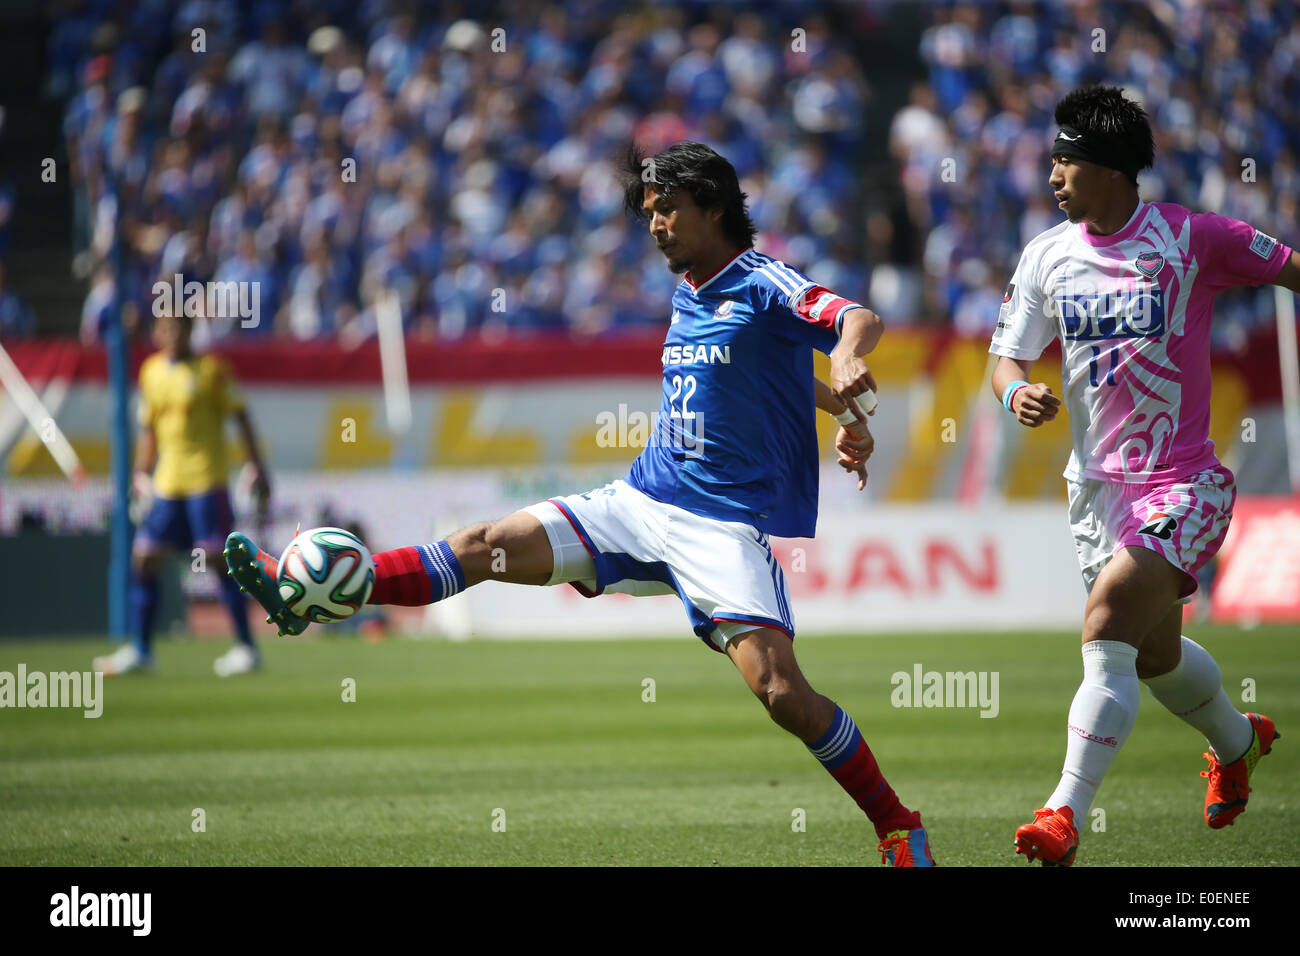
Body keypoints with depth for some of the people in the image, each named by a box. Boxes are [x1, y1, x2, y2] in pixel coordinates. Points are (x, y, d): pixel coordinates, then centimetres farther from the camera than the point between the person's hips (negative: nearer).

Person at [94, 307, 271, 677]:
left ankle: (246, 648, 0)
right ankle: (139, 650, 10)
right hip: (166, 483, 5)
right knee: (144, 559, 1)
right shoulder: (151, 371, 11)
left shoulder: (211, 368, -4)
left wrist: (256, 466, -6)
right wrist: (142, 473, 14)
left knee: (218, 559, -8)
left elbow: (240, 416, -2)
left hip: (206, 481, -5)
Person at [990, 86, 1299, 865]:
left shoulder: (1192, 237, -10)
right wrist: (1017, 393, -16)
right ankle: (1238, 742, 50)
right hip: (1098, 483, 6)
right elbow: (1008, 358, 6)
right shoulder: (1047, 256, 3)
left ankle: (1066, 817, -26)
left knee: (1108, 626, -24)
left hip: (1184, 482, -6)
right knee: (1156, 654, 19)